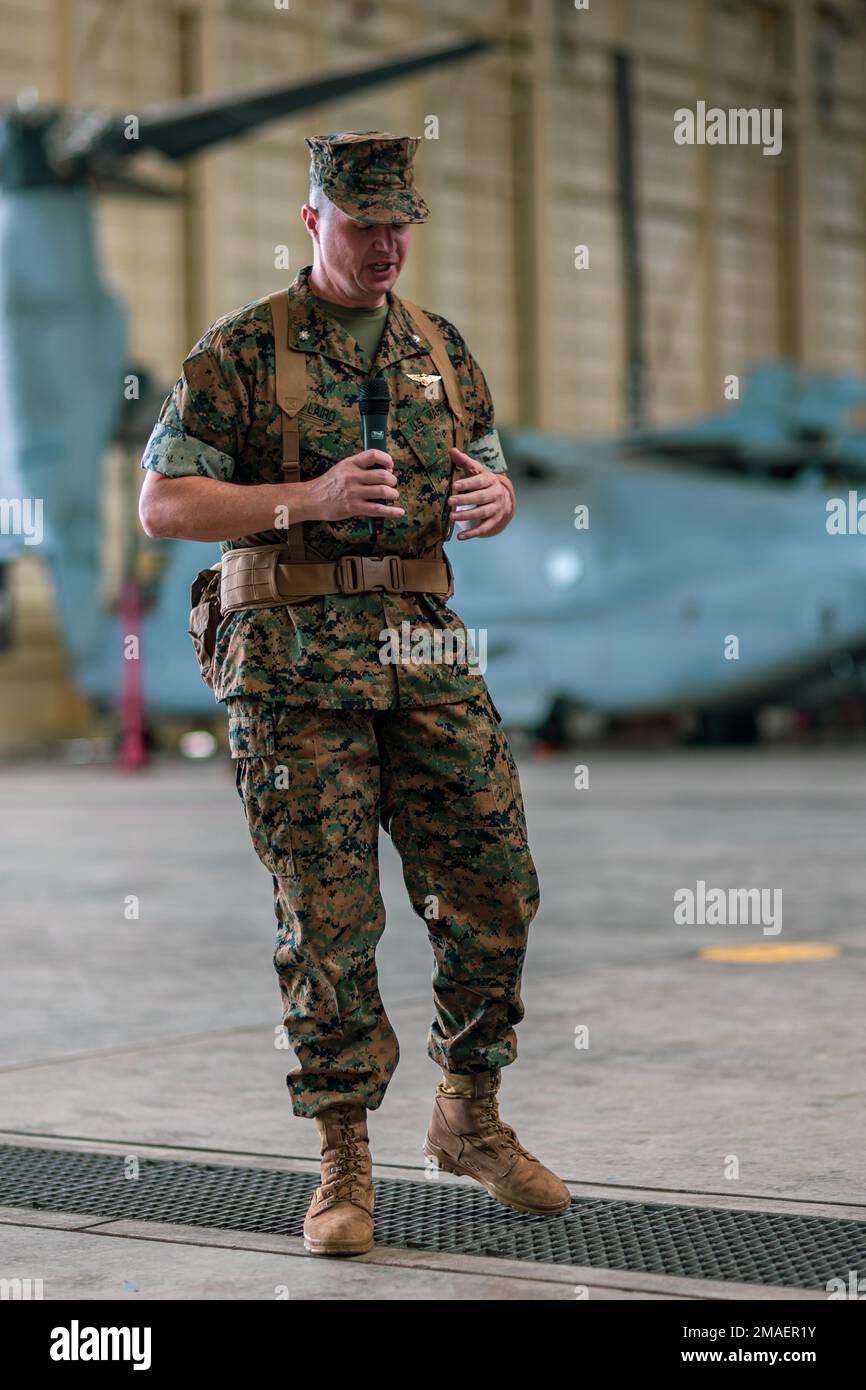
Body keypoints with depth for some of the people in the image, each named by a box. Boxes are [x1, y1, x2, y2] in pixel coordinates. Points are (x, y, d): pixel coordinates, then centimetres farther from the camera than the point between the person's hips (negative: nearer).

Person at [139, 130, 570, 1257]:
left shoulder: (442, 349, 14)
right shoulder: (242, 351, -1)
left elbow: (493, 480, 21)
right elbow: (163, 504, -6)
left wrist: (492, 498, -5)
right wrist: (309, 500, -18)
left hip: (428, 655, 4)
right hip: (296, 667, -4)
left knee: (494, 894, 2)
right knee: (329, 919, -2)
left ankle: (471, 1119, 22)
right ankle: (346, 1163, 10)